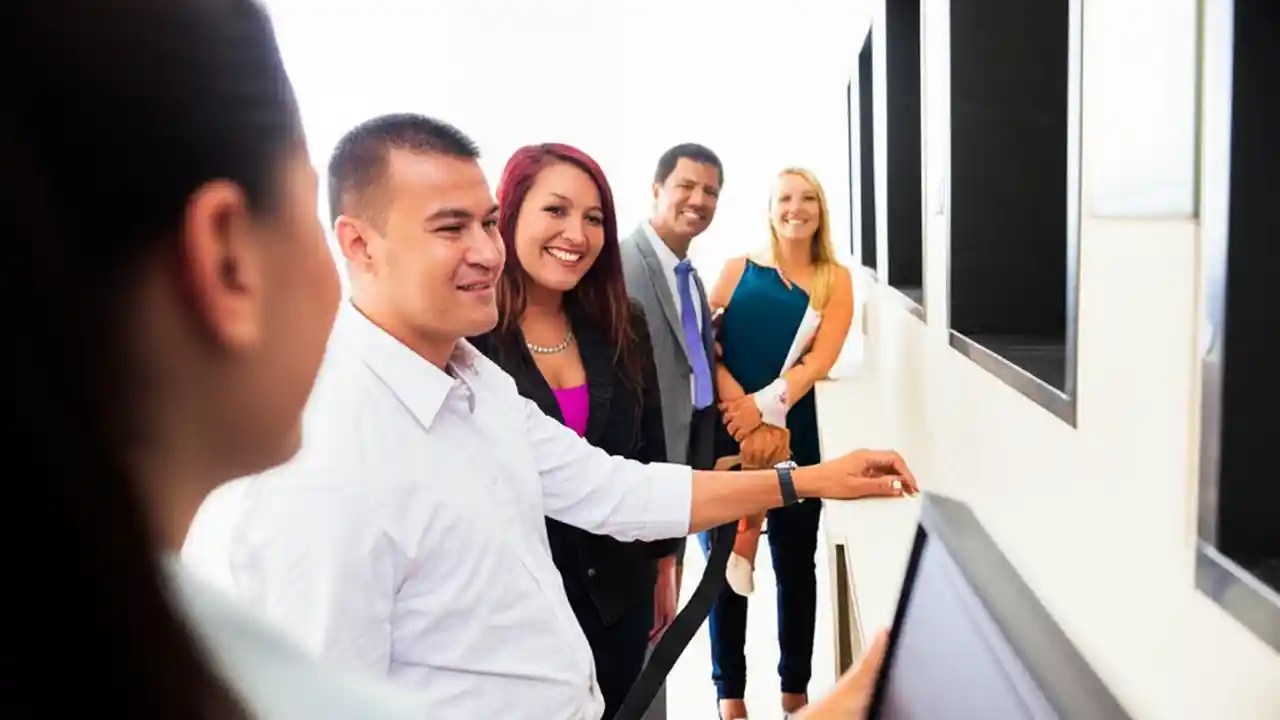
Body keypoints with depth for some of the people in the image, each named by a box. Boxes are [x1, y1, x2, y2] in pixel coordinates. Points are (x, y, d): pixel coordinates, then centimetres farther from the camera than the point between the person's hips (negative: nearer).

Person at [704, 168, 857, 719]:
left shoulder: (835, 281, 6)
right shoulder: (738, 269, 6)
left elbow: (820, 359, -6)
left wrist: (766, 404, -20)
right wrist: (739, 406, -17)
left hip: (793, 433, 0)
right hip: (727, 431, 0)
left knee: (795, 562, 10)